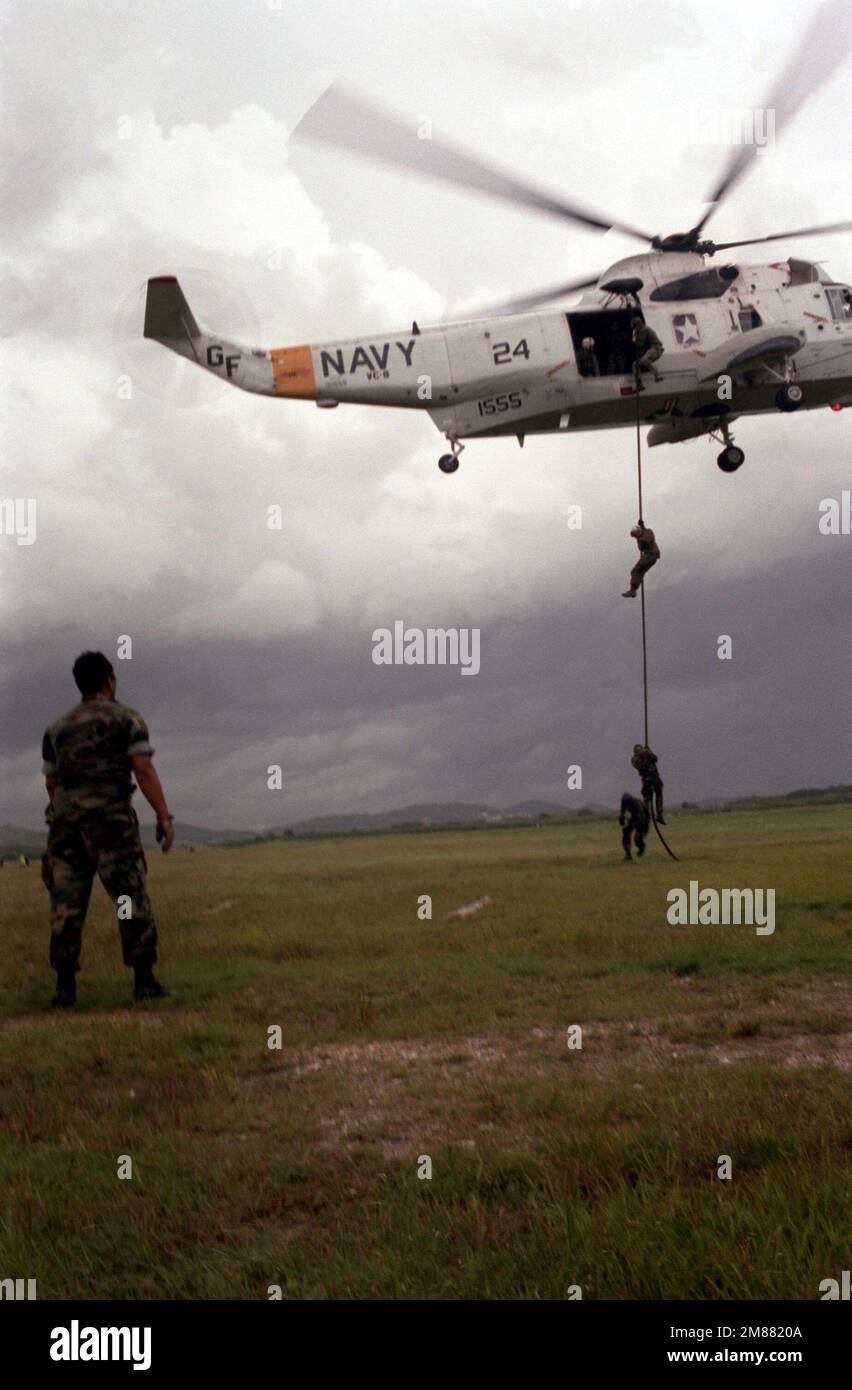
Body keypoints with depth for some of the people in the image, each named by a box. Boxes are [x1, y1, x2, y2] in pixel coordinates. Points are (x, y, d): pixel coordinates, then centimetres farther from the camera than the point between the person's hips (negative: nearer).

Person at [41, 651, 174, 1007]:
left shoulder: (57, 729, 19)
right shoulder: (127, 718, 4)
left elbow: (52, 783, 19)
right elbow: (144, 770, -8)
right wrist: (165, 818, -10)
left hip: (65, 820, 4)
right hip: (109, 817, -4)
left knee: (67, 902, 3)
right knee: (132, 898, -1)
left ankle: (65, 984, -2)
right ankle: (144, 980, -5)